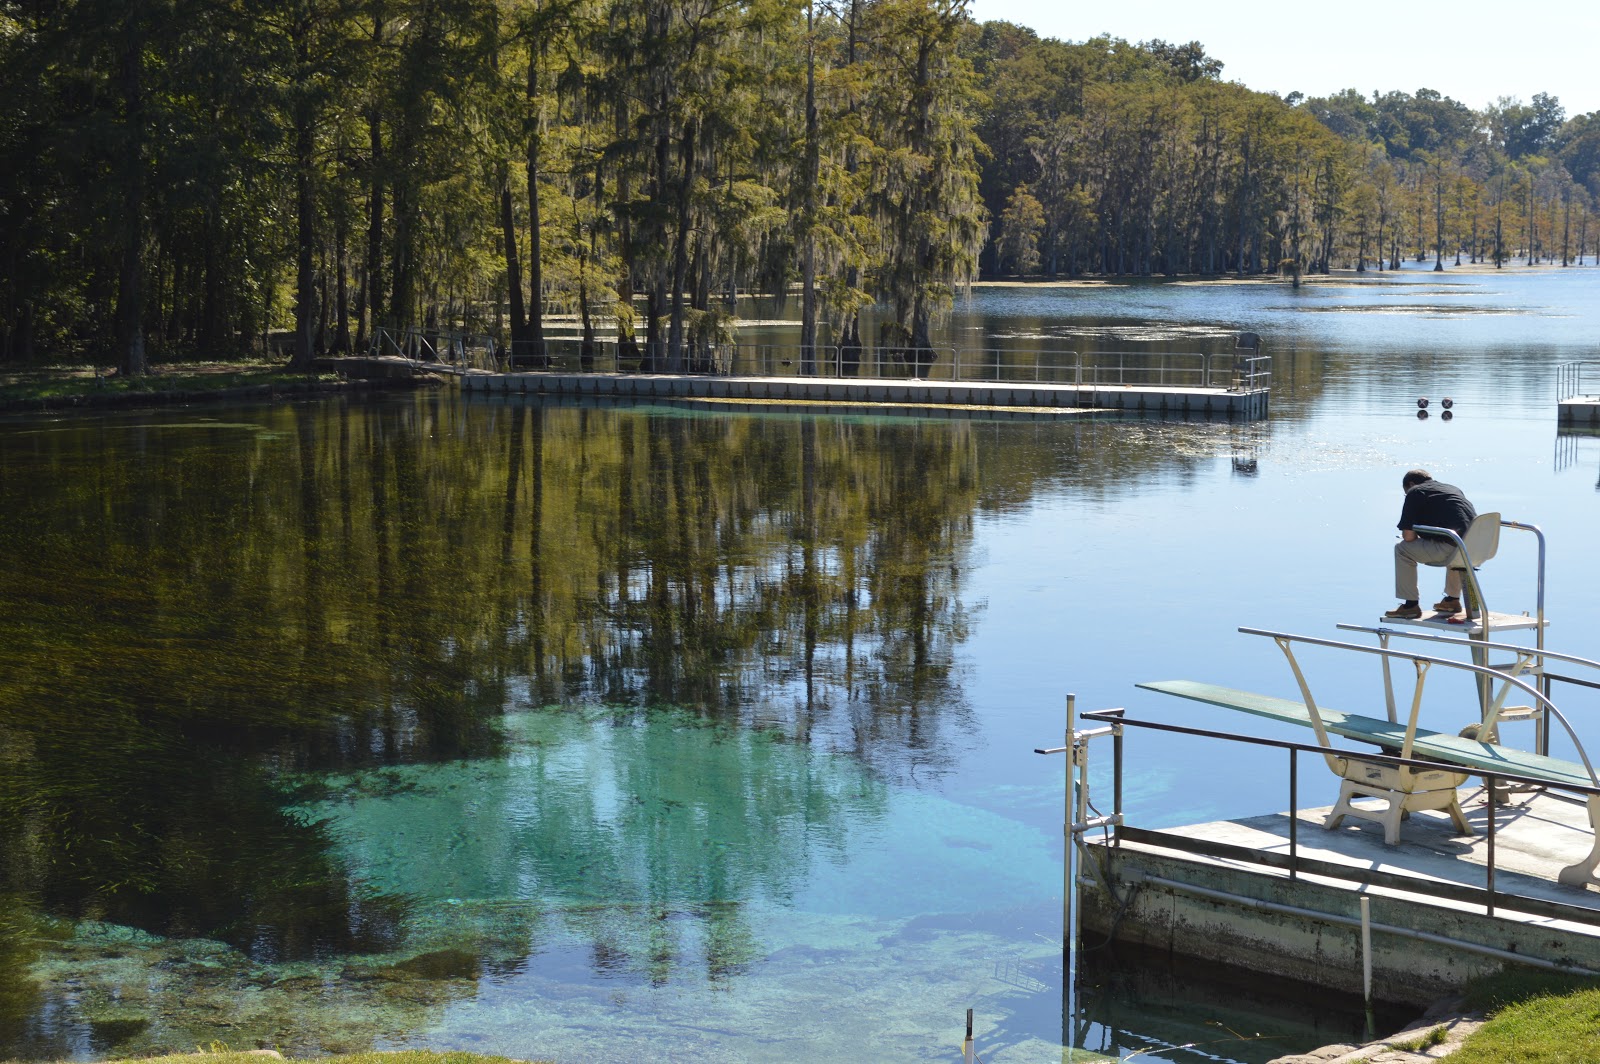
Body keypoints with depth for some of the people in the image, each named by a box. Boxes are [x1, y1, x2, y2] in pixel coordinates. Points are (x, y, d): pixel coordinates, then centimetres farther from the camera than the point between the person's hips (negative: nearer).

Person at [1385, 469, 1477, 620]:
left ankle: (1410, 605, 12)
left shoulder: (1415, 492, 8)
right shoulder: (1454, 489, 28)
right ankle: (1453, 599, 42)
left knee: (1402, 549, 12)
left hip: (1449, 550, -7)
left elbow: (1408, 536, 1)